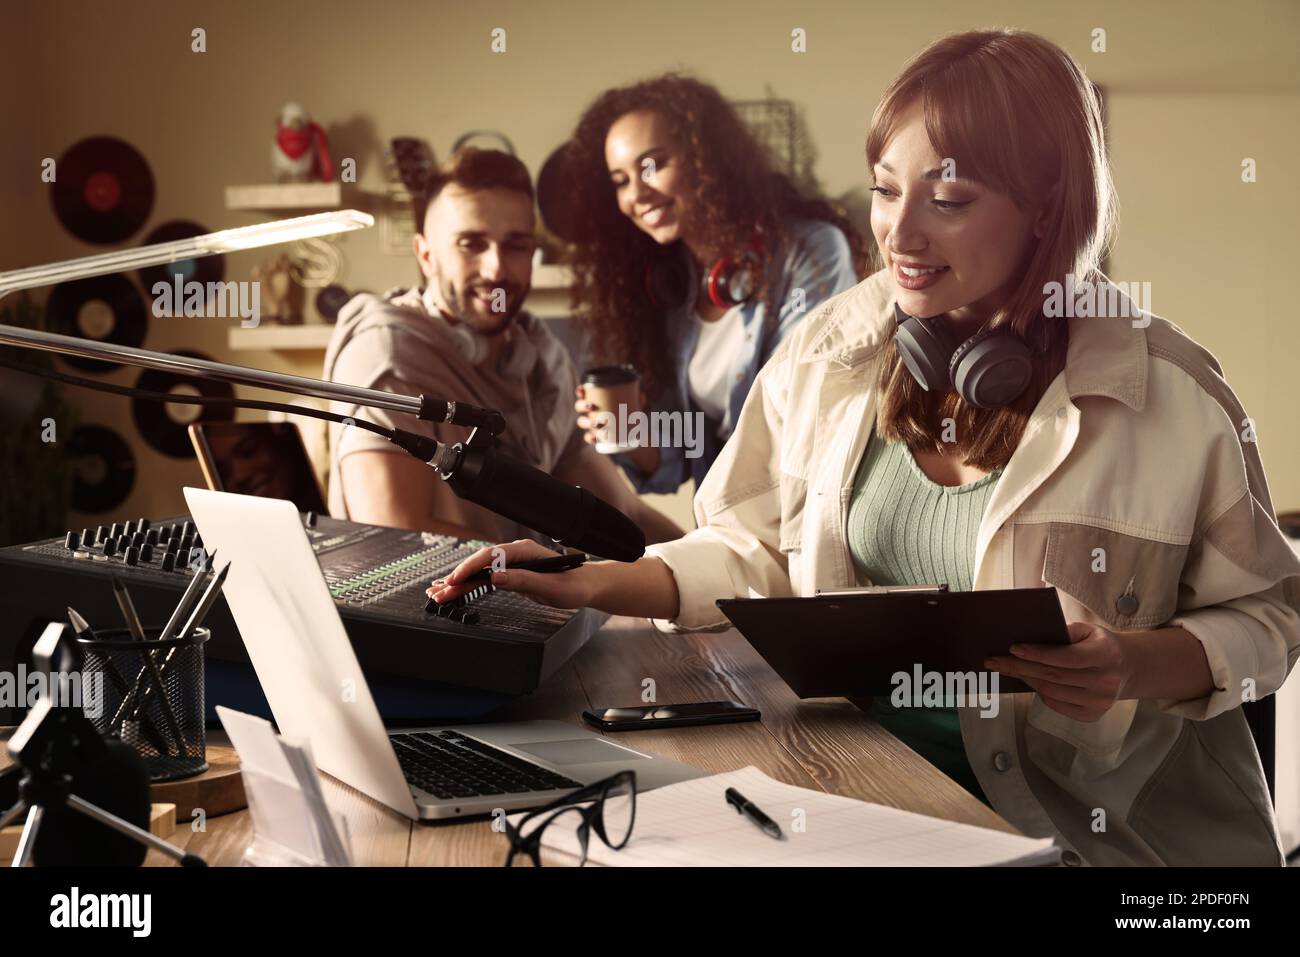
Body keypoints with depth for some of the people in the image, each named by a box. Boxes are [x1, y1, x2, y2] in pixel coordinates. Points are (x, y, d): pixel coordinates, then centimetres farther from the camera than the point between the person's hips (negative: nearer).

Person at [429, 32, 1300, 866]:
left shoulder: (1172, 398, -8)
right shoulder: (830, 352, 2)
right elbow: (757, 552, 9)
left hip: (1105, 826, -2)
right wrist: (598, 584, -6)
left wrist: (1144, 665, -18)